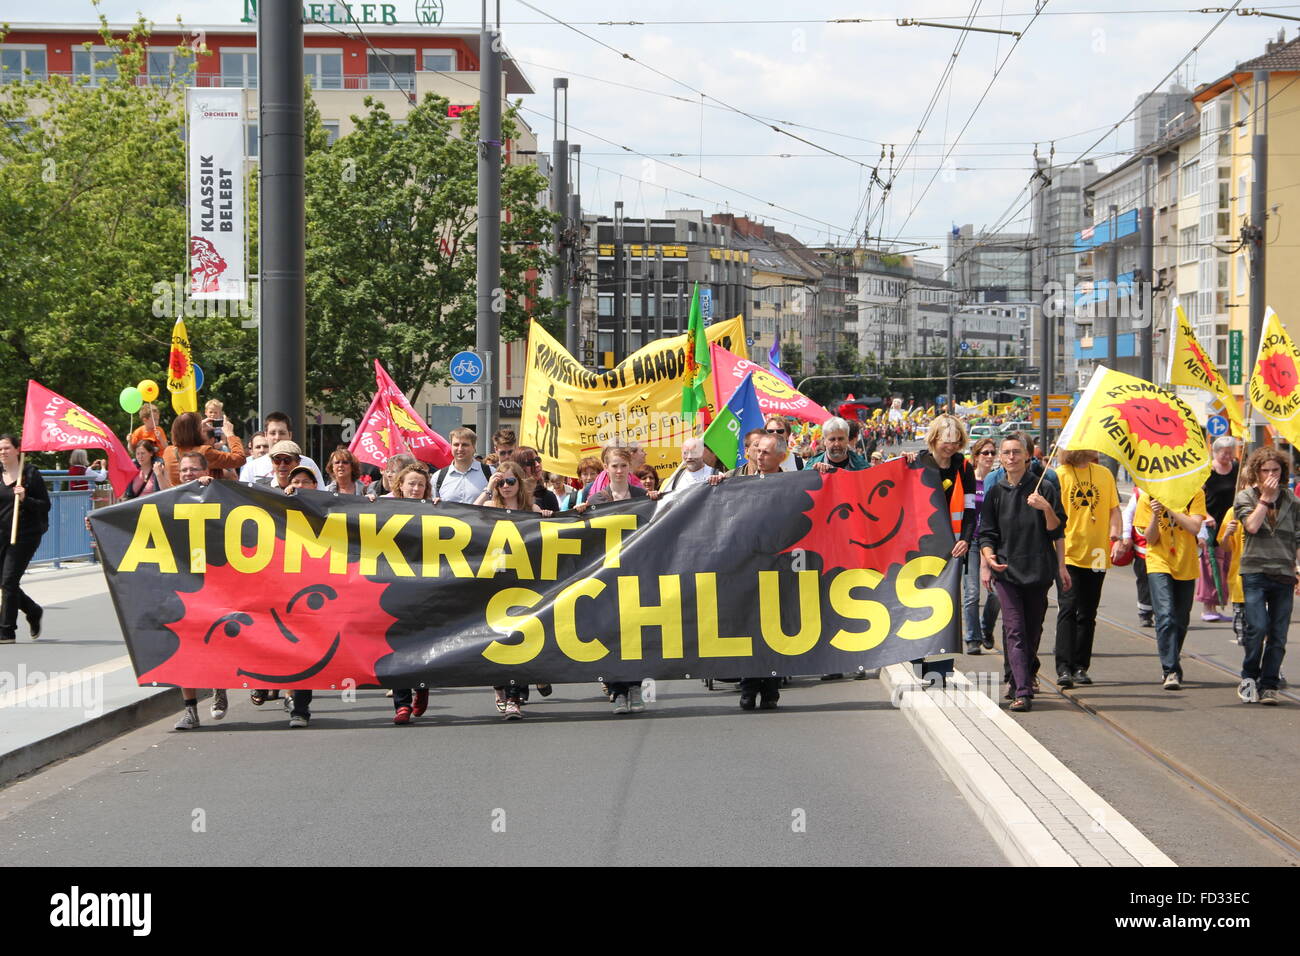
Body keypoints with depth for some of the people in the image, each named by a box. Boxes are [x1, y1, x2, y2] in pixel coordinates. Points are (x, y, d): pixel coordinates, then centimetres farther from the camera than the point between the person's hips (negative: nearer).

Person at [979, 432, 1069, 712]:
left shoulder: (1044, 489, 2)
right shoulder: (994, 493, 7)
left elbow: (1057, 531, 3)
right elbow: (986, 533, 10)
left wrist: (1046, 509, -15)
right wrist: (988, 558, -8)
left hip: (1039, 570, 0)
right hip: (1006, 571, 0)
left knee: (1033, 631, 8)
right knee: (1015, 631, -11)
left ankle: (1021, 681, 26)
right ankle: (1022, 691, -16)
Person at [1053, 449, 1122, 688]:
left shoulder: (1104, 474, 10)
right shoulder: (1060, 475, -2)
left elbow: (1114, 509, 12)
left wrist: (1117, 538, -1)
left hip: (1097, 554, 4)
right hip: (1069, 554, -4)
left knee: (1088, 614, 9)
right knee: (1068, 608, -12)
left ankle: (1080, 666, 16)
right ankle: (1064, 668, -14)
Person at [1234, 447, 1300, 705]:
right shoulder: (1245, 497, 5)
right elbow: (1252, 526, -13)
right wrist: (1265, 498, -9)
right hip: (1255, 573, -2)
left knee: (1278, 635, 0)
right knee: (1258, 627, -15)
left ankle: (1268, 685, 8)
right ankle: (1249, 676, 5)